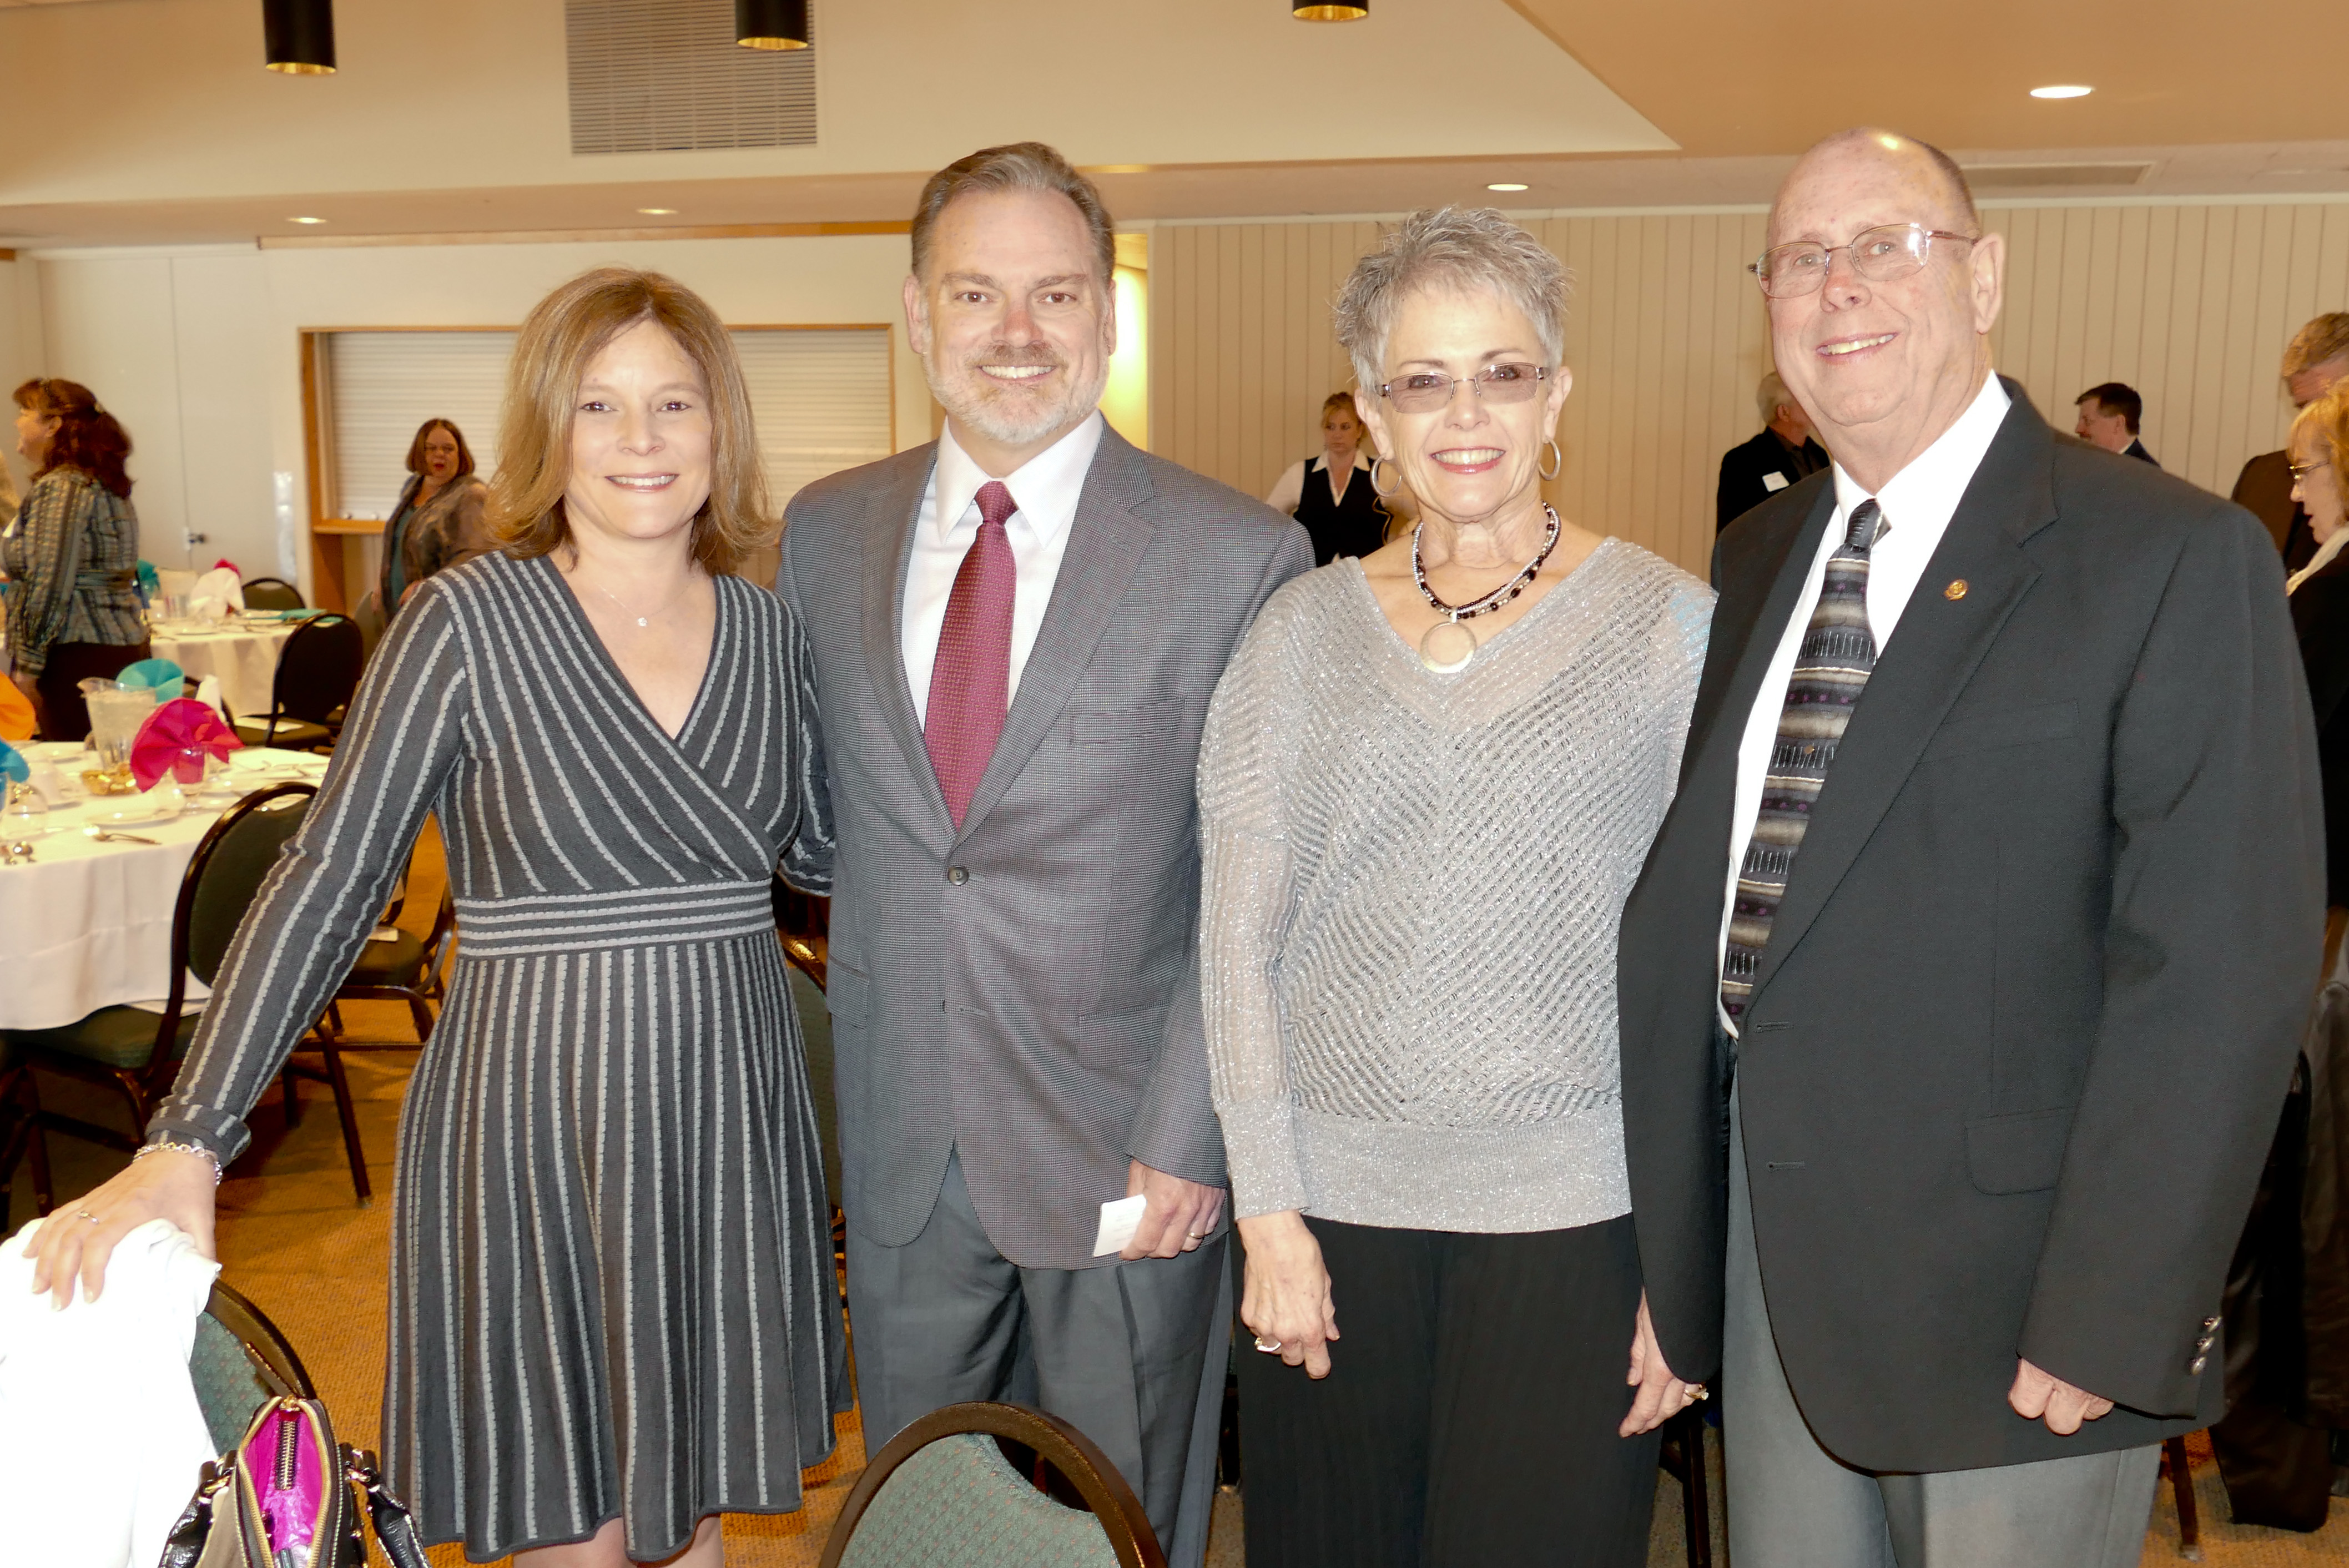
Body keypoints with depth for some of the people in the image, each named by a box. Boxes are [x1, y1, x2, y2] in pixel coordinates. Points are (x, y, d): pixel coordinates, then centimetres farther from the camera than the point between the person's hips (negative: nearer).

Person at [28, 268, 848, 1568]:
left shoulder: (765, 628, 3)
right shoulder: (468, 620, -10)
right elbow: (330, 879, -10)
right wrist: (190, 1140, -13)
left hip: (727, 1119, 4)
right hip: (534, 1128, -4)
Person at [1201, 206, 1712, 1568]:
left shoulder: (1674, 625, 0)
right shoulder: (1304, 629, 4)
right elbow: (1238, 935, 3)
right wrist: (1268, 1209, -2)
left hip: (1574, 1213, -1)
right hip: (1329, 1206, 2)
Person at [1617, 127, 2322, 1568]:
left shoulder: (2177, 557, -10)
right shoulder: (1757, 561, 10)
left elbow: (2221, 972, -15)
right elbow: (1693, 893, 8)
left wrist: (2107, 1323, -17)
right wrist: (1665, 1237, 6)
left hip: (2011, 1285, -5)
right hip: (1771, 1254, 6)